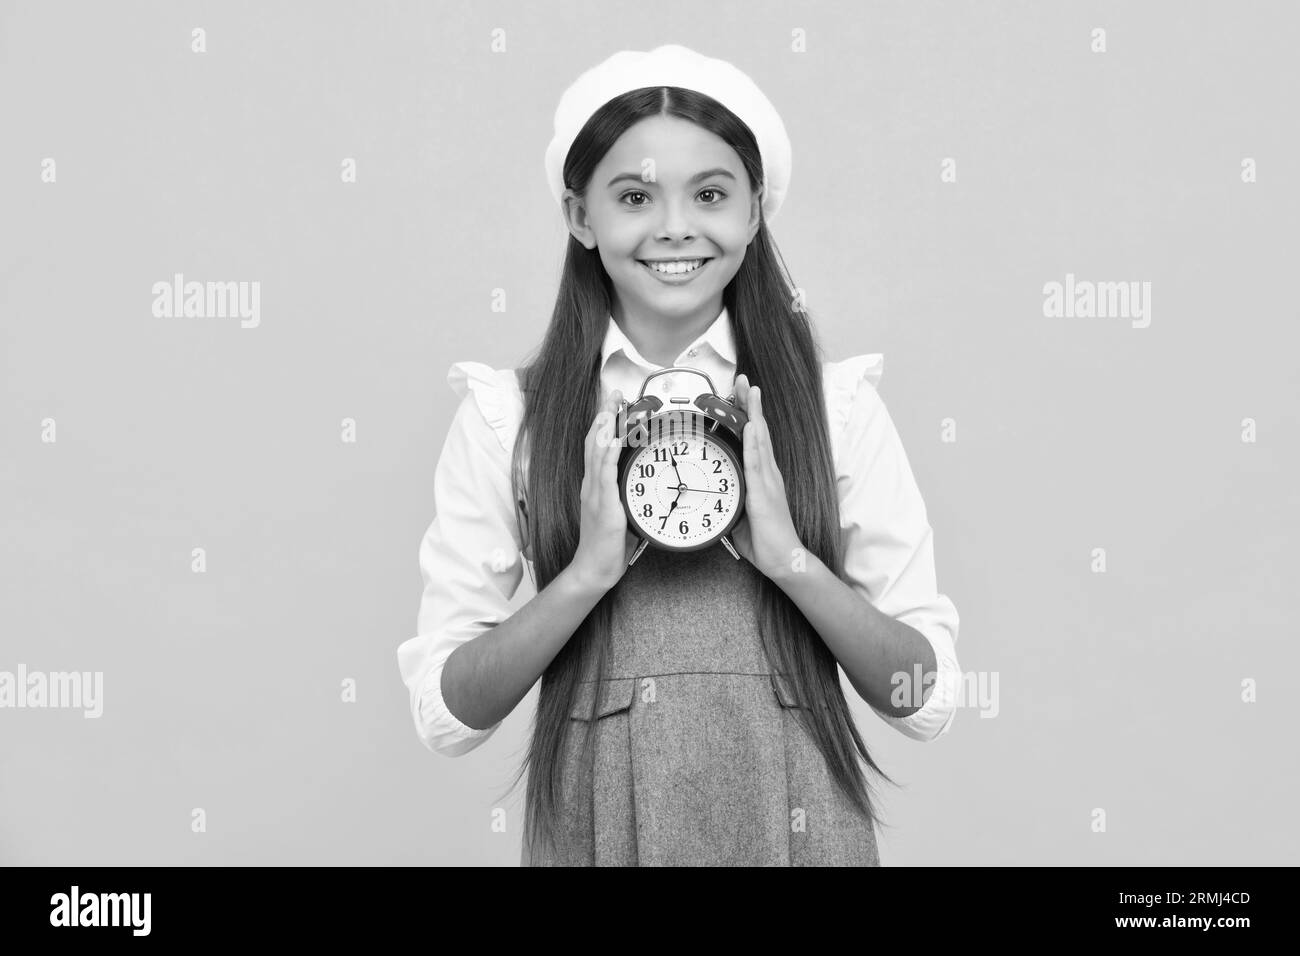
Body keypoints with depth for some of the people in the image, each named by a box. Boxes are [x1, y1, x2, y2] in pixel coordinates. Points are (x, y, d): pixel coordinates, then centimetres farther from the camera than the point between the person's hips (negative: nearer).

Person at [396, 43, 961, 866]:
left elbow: (928, 700, -5)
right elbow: (446, 714, -6)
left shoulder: (837, 404, -4)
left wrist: (788, 555, -18)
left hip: (797, 825, 1)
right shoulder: (504, 417, -4)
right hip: (594, 827, 0)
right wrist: (590, 570, -19)